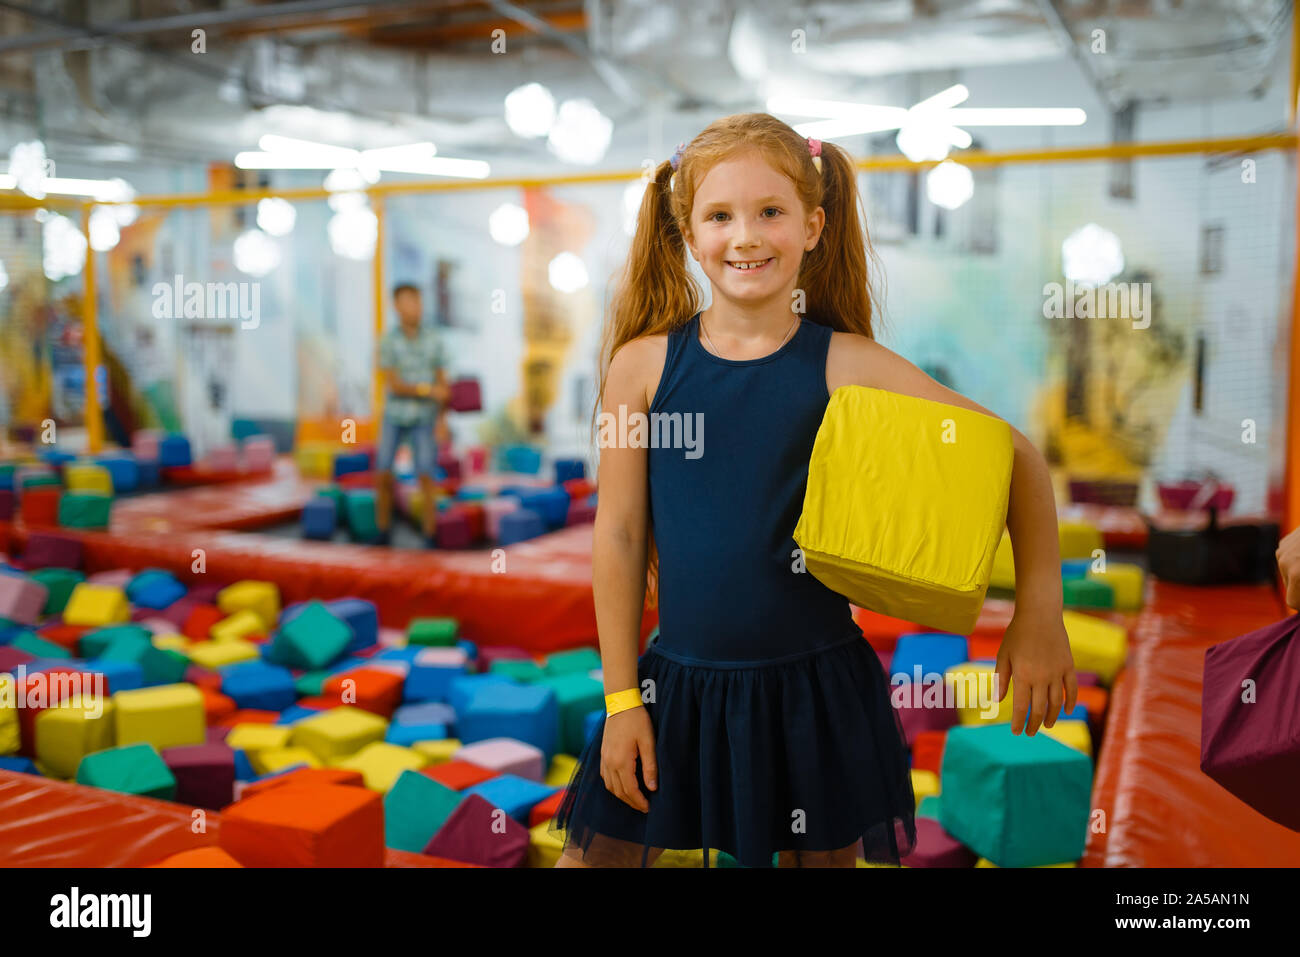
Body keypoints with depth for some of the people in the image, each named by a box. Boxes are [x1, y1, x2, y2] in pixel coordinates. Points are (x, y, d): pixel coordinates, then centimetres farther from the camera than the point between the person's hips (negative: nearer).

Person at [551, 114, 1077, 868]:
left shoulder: (845, 365, -8)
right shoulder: (644, 364, -5)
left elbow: (1015, 456, -3)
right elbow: (619, 536, -1)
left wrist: (1040, 611, -9)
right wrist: (622, 698, 0)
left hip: (815, 691, 0)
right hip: (678, 684, 1)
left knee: (825, 853, 16)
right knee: (596, 850, 8)